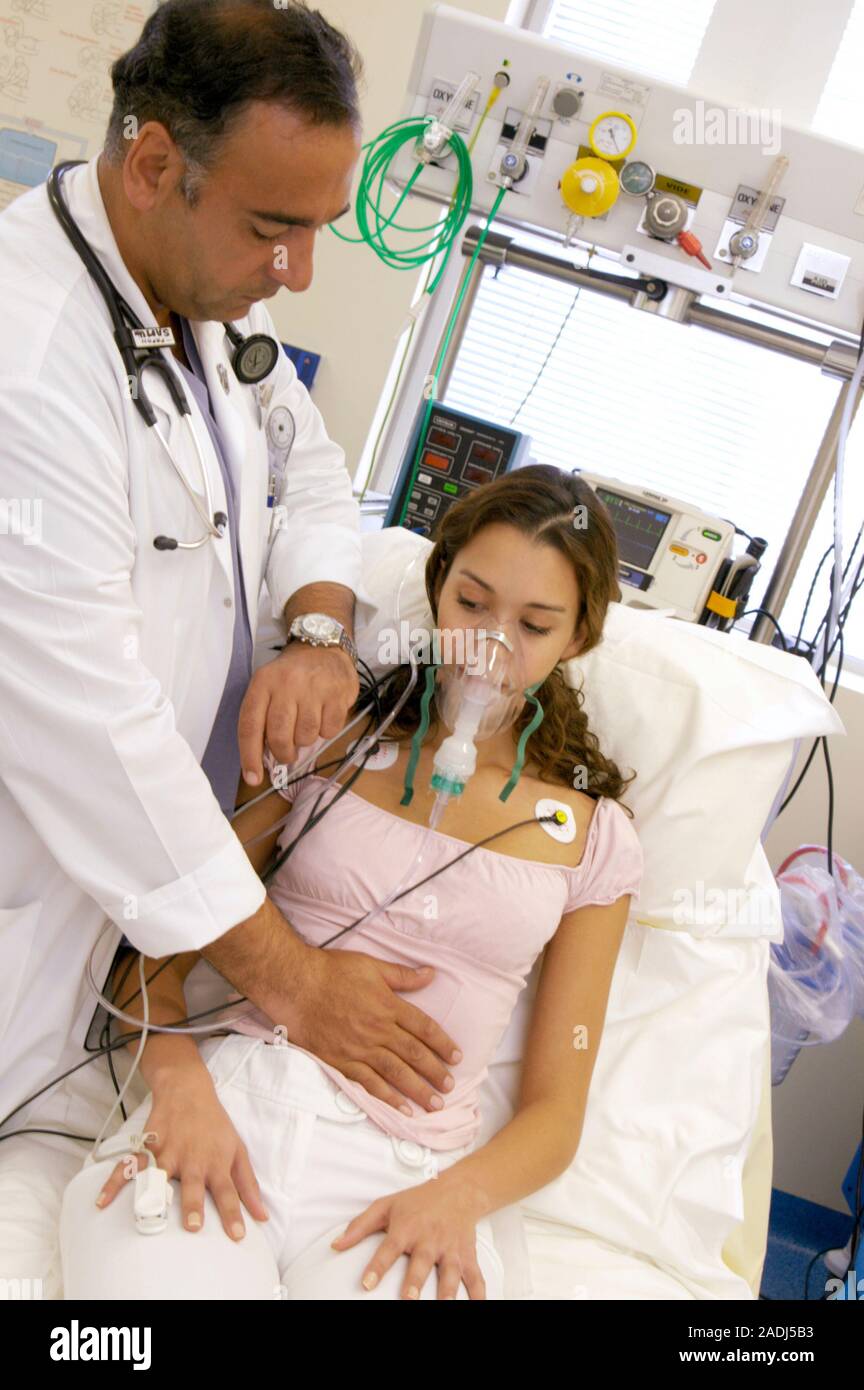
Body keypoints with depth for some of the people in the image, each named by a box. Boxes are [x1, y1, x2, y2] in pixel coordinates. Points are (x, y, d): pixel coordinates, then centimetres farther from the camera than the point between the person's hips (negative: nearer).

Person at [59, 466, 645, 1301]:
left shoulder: (593, 840, 10)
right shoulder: (336, 743, 10)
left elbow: (555, 1111, 9)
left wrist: (458, 1198, -10)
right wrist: (179, 1077, -13)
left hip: (401, 1177, 1)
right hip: (233, 1100, 0)